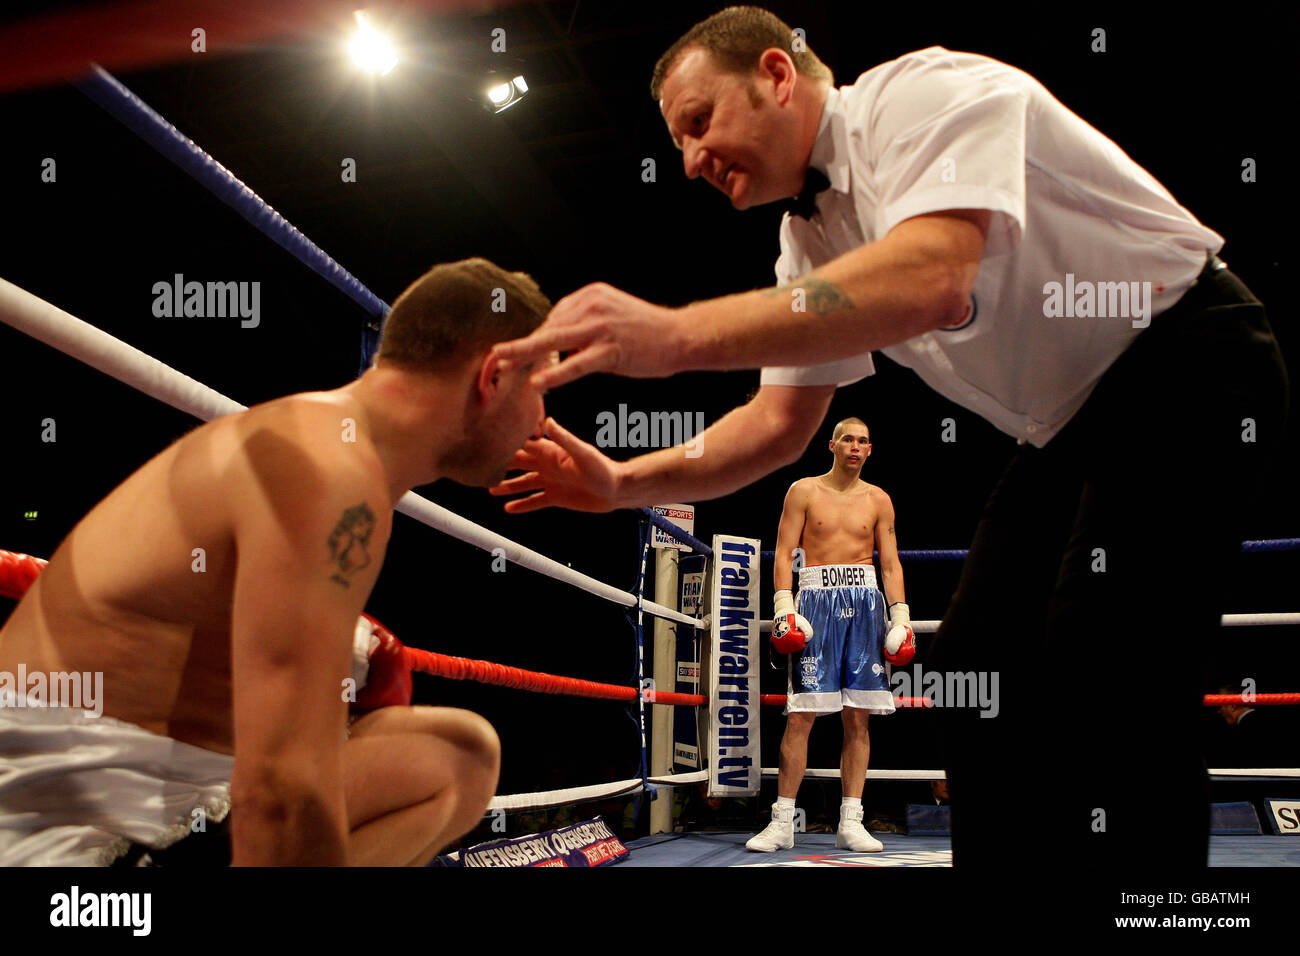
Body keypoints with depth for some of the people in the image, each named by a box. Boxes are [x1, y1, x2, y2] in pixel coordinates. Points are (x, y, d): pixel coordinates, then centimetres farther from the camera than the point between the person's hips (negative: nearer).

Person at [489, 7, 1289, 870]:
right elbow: (780, 423, 7)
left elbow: (932, 281, -40)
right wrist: (625, 482, -8)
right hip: (1071, 425, 9)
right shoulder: (809, 237, 6)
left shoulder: (930, 92, -20)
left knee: (1103, 680, -22)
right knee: (974, 667, 3)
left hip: (1188, 364, -9)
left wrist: (676, 333, -45)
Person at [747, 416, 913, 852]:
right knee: (800, 715, -7)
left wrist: (901, 617, 3)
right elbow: (784, 553, 2)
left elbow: (890, 564, 13)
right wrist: (783, 608, -9)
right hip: (816, 599, -3)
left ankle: (850, 822, 8)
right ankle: (782, 822, -1)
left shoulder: (878, 500, 14)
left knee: (858, 717, 2)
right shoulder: (804, 491, 7)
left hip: (865, 602, 3)